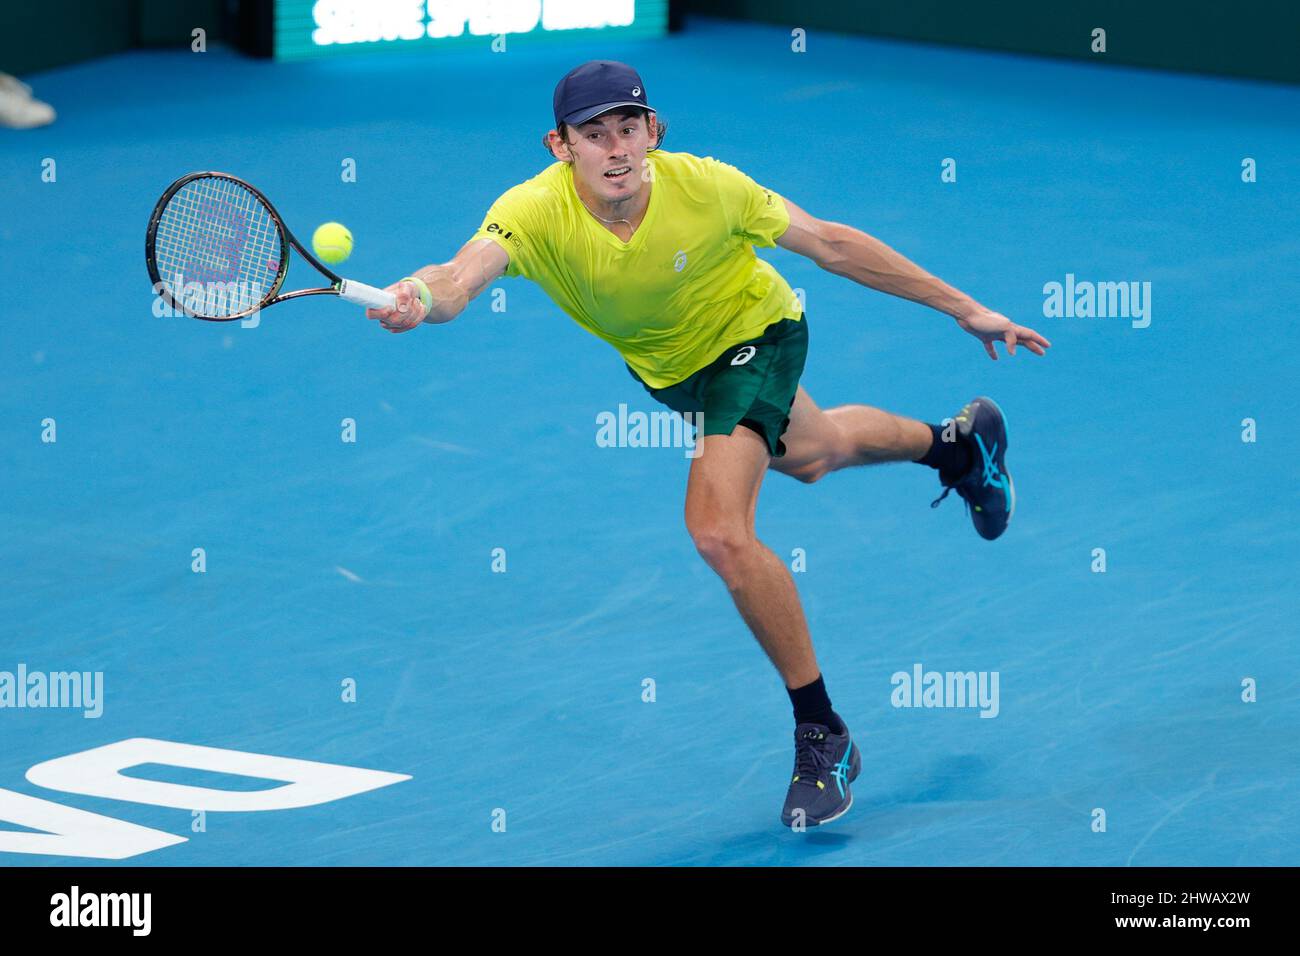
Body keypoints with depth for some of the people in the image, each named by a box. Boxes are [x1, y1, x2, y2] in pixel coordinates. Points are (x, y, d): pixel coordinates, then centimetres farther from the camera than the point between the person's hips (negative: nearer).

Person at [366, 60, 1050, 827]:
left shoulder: (704, 187, -34)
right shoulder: (536, 211, -33)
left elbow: (831, 245, -21)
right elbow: (466, 273, -53)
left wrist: (964, 309, -16)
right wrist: (424, 298, -78)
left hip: (755, 334, -5)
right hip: (667, 366, 5)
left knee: (719, 529, -25)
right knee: (811, 455, 33)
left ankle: (823, 735, -7)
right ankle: (957, 442, 66)